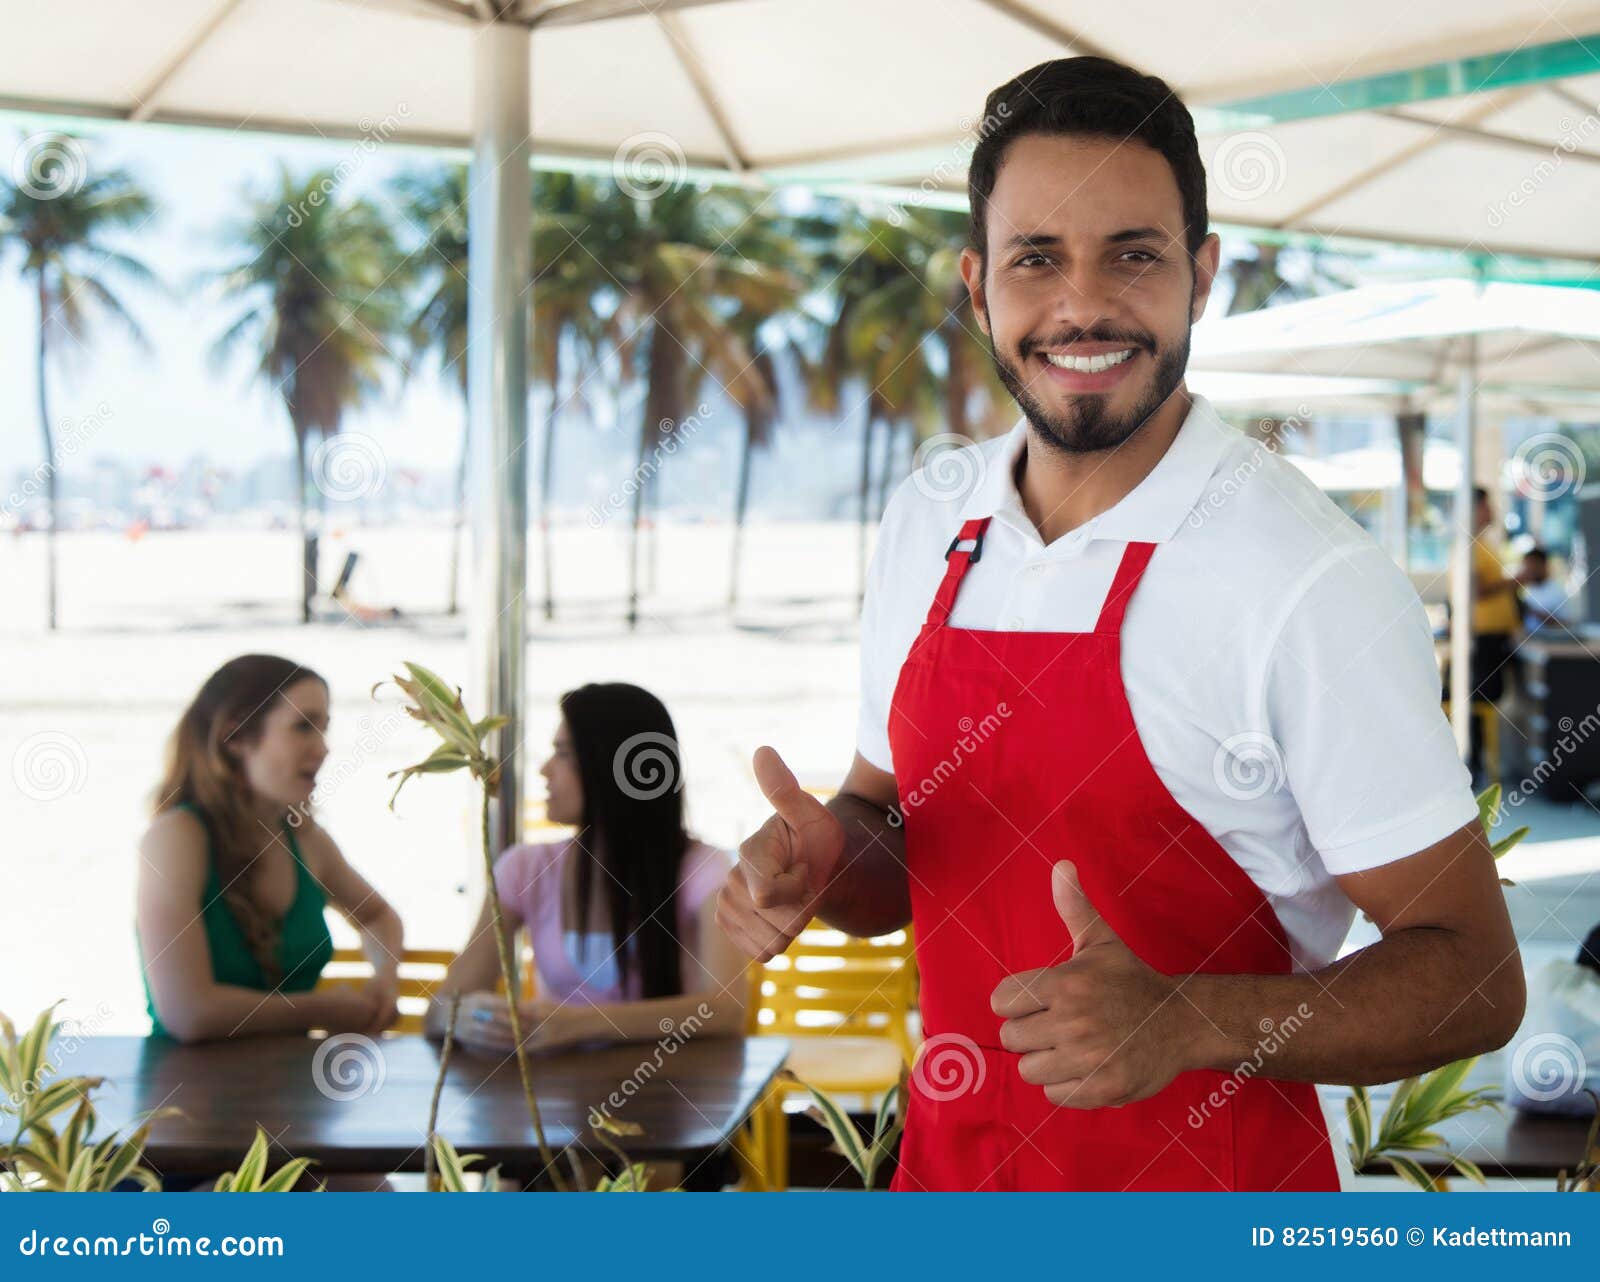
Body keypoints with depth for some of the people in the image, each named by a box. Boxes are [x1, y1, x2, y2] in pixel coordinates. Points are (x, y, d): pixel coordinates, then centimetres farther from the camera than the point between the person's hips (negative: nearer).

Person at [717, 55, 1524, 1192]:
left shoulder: (1315, 582, -19)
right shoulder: (927, 525, -1)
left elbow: (1472, 978, -16)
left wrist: (1189, 1023, -30)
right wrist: (823, 853, -10)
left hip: (1209, 1185, -5)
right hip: (948, 1165, 5)